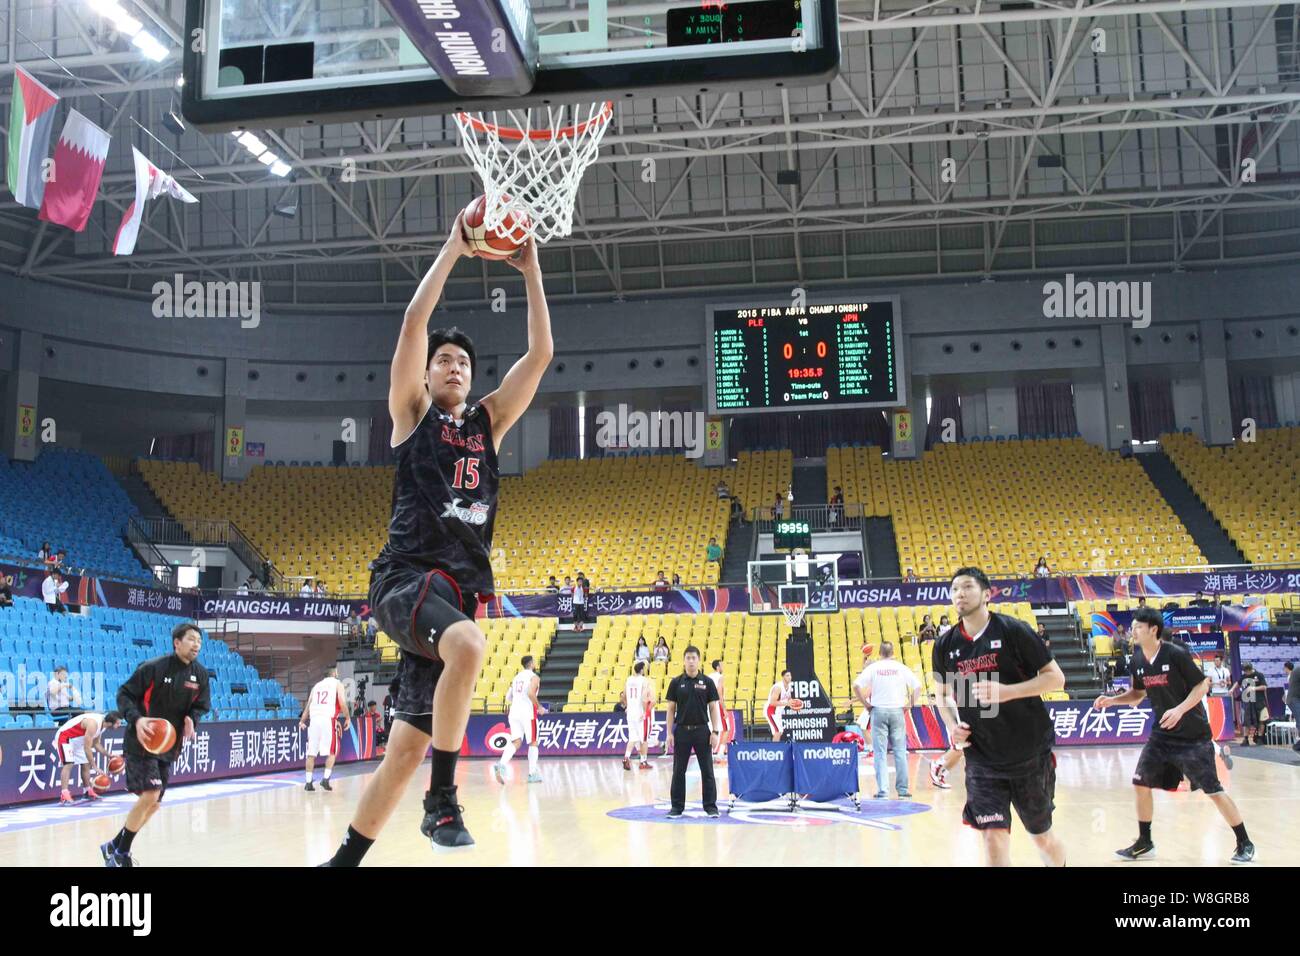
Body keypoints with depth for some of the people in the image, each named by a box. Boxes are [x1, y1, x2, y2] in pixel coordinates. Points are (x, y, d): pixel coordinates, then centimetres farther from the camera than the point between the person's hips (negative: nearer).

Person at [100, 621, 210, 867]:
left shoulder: (200, 674, 1)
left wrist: (192, 719, -12)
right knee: (149, 794, -17)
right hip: (141, 743, -7)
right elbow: (125, 694, -11)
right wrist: (136, 719, -27)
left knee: (154, 803, 9)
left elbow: (201, 706, 10)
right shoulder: (154, 667, -15)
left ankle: (116, 847, 28)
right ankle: (120, 851, 1)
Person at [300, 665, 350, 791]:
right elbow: (342, 703, -4)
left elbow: (308, 706, 19)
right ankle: (326, 779, -5)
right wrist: (348, 718, 5)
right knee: (332, 752, 6)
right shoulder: (337, 684, 8)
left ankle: (308, 782, 6)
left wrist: (302, 721, 23)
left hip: (314, 719, 4)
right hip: (328, 719, -4)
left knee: (311, 753, 8)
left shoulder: (317, 685, 22)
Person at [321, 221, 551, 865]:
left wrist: (531, 271, 10)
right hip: (407, 576, -5)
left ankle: (343, 861, 17)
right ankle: (442, 800, -23)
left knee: (406, 748, 4)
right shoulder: (412, 412, 10)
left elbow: (540, 354, 14)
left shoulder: (488, 422, 20)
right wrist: (453, 249, -1)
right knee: (469, 644, -37)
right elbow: (414, 324, -2)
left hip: (458, 587, 5)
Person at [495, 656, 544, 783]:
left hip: (514, 711, 6)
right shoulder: (534, 677, -3)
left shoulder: (516, 677, 17)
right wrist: (539, 707, -8)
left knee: (515, 742, 1)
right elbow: (531, 693, -20)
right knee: (533, 743, 7)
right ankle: (532, 773, 7)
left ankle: (501, 764, -23)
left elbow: (508, 697, 15)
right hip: (527, 712, -5)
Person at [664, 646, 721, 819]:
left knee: (707, 770, 2)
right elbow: (671, 709, 3)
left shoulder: (707, 682, 1)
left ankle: (711, 806, 10)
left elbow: (713, 708, 2)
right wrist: (669, 733, -3)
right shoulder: (676, 682, 2)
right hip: (682, 730, 1)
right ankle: (677, 806, 13)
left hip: (702, 730, -1)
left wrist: (714, 732, -6)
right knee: (678, 771, 4)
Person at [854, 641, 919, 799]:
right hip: (897, 710, 1)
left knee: (880, 752, 2)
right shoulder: (901, 668, 2)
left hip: (878, 710, -1)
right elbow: (917, 686, -3)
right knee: (900, 751, 7)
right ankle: (902, 790, 11)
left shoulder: (873, 668, -1)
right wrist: (910, 704, 6)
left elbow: (856, 685, -9)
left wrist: (866, 704, -1)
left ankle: (882, 790, -1)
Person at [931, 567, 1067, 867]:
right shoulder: (945, 645, 1)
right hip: (982, 759, 2)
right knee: (993, 837, -9)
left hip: (1031, 753, -2)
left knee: (1042, 837, 13)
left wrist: (1007, 691, -23)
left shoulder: (1013, 630, -11)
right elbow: (943, 695, 16)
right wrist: (952, 726, -4)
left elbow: (1055, 677, -9)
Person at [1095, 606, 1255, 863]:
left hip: (1193, 735, -6)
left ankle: (1244, 844, 12)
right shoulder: (1137, 660, 0)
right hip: (1161, 734, 6)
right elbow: (1138, 693, 15)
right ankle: (1144, 842, 17)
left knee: (1212, 790, -4)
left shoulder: (1176, 654, -19)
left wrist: (1179, 710, -25)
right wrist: (1112, 700, 0)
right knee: (1141, 783, 3)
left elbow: (1202, 685, -13)